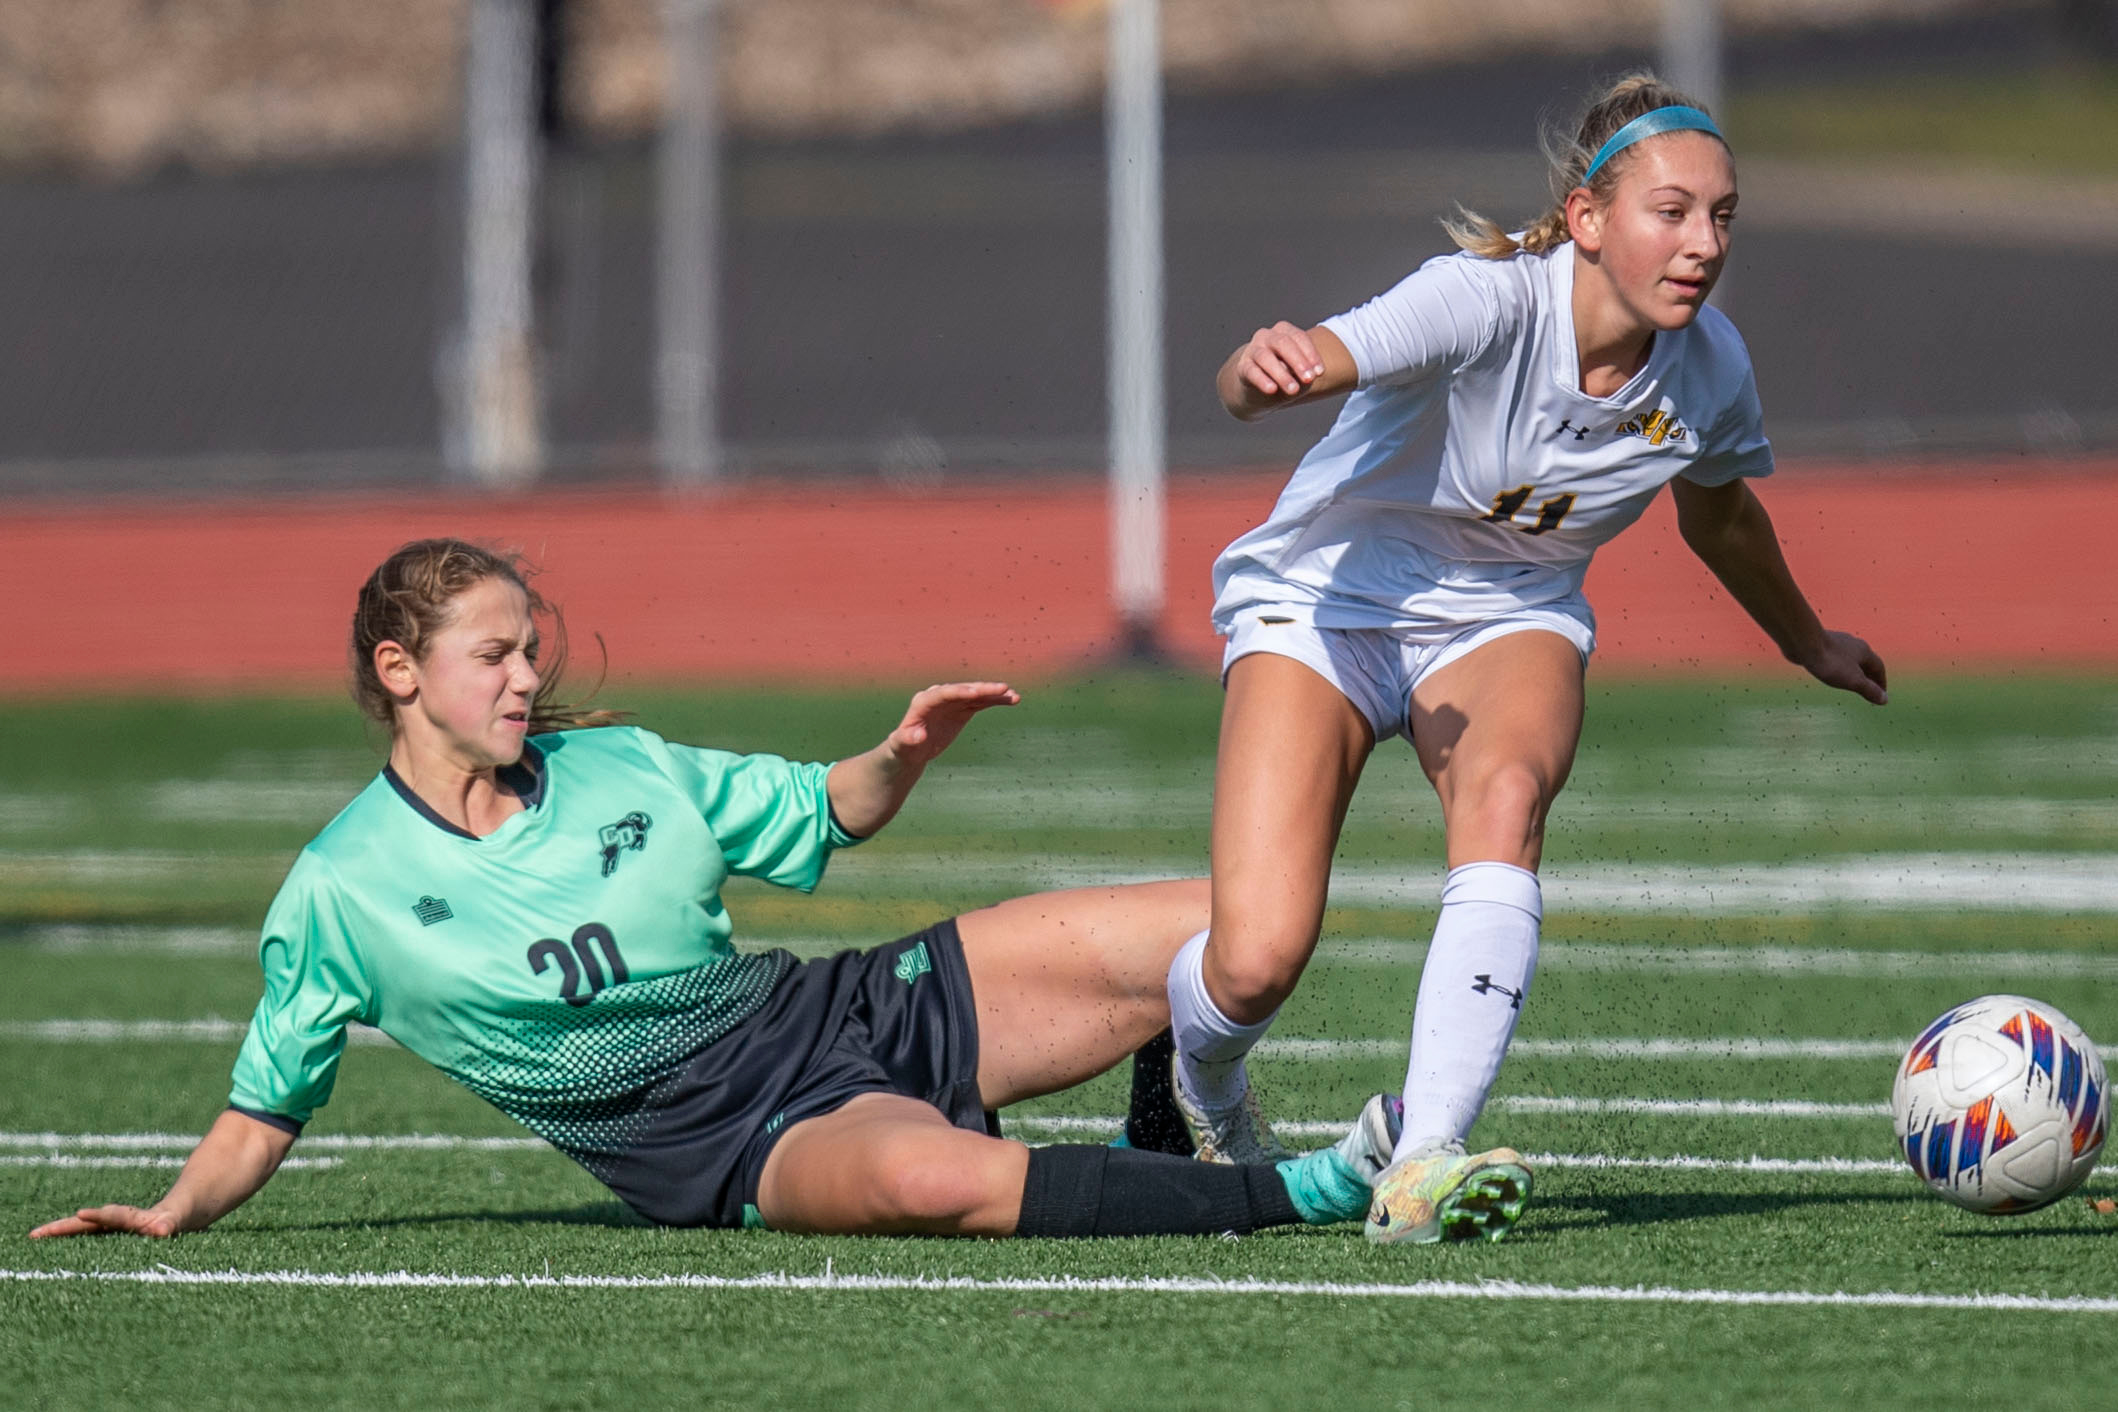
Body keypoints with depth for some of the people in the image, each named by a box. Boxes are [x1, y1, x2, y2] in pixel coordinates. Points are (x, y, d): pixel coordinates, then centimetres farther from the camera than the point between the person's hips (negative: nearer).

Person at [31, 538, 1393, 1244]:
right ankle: (1306, 1194, -33)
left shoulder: (617, 768, 8)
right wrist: (177, 1212, -10)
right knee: (927, 1174, -44)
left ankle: (1156, 1154, 18)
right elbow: (265, 1106, 6)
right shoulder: (339, 893, -3)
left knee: (1218, 936, -11)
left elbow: (815, 818, 19)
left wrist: (900, 761, -1)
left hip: (850, 1010, 5)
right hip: (750, 1150, -5)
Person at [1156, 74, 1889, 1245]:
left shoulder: (1710, 370, -11)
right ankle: (1201, 1088, 22)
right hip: (1322, 601, -3)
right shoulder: (1488, 302, -28)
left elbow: (1719, 514, 14)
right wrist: (1262, 370, -70)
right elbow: (1306, 364, -44)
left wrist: (1809, 644, 32)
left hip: (1507, 619, 3)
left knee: (1507, 795, -35)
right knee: (1257, 963, -18)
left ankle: (1424, 1161, -39)